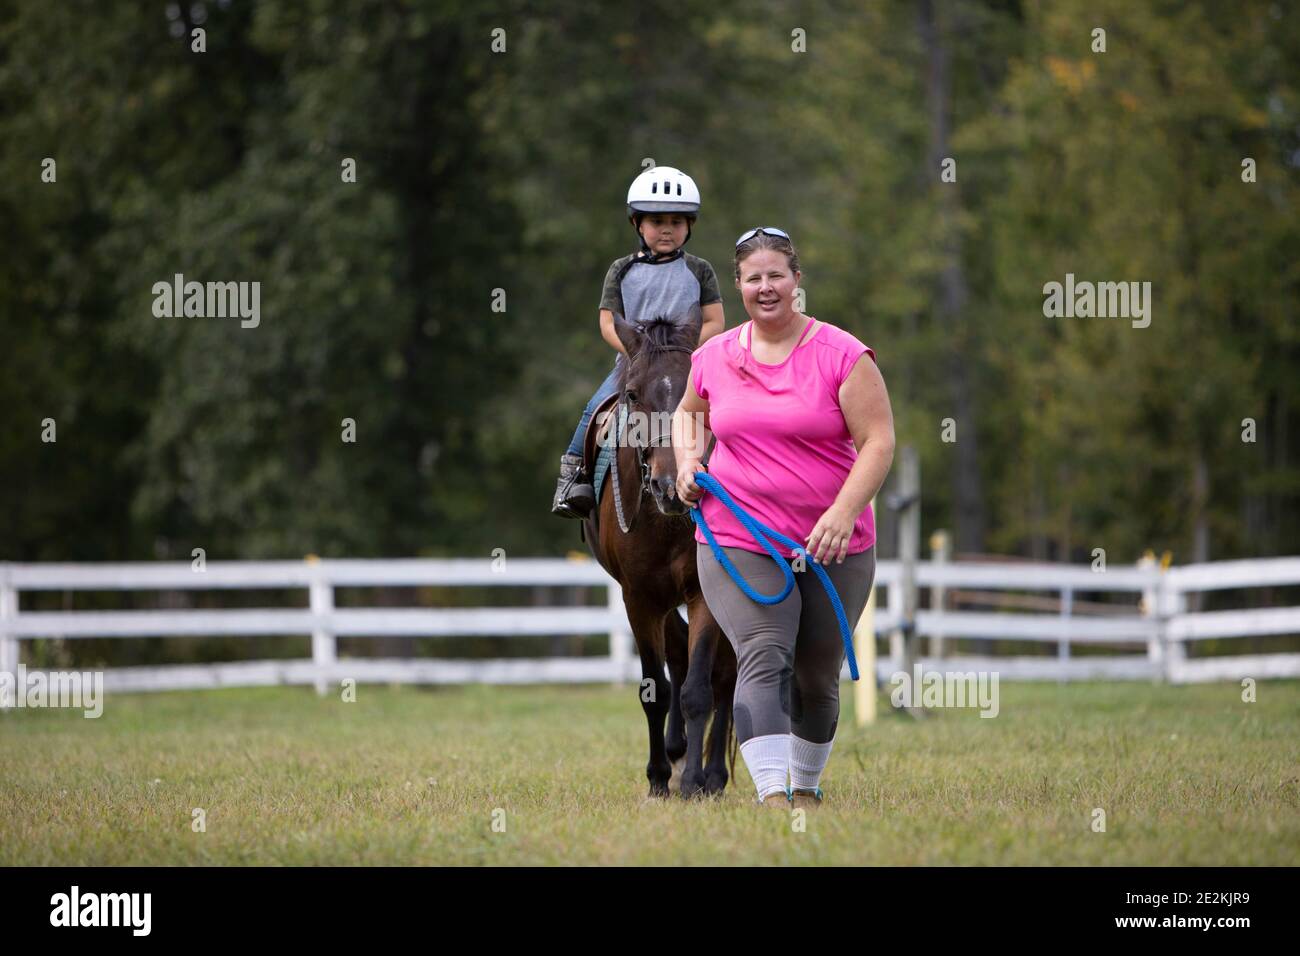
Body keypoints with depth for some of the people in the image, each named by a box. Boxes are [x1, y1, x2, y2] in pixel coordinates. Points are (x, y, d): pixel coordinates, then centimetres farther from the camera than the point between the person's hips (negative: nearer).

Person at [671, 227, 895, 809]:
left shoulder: (842, 355, -5)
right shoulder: (714, 358, 6)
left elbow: (878, 441, -9)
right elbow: (691, 411, 28)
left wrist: (843, 512, -22)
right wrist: (688, 460, 7)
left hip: (832, 546, 0)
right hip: (737, 544, 0)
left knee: (817, 679, 12)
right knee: (763, 658, -21)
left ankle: (806, 787, 35)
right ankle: (772, 796, -32)